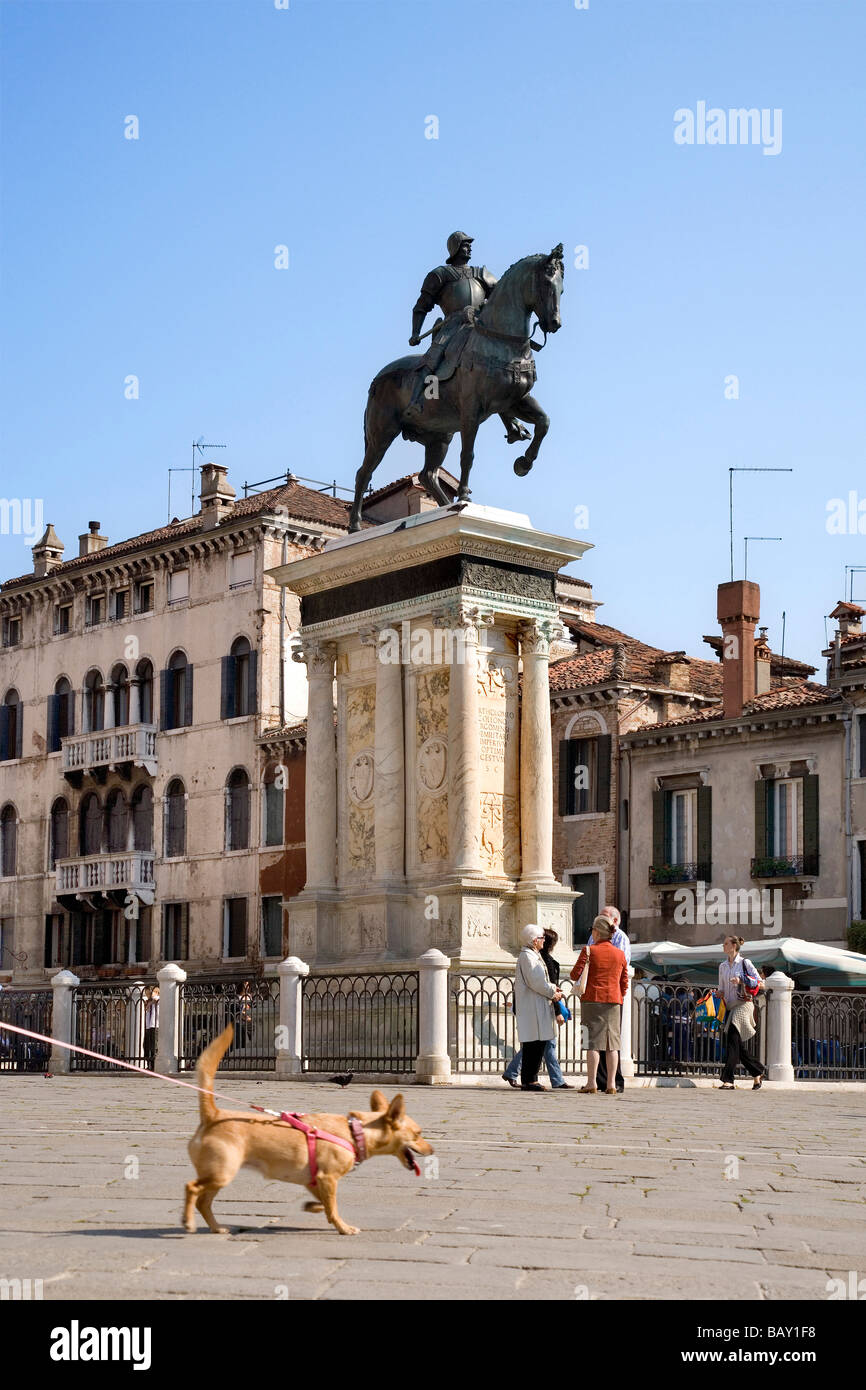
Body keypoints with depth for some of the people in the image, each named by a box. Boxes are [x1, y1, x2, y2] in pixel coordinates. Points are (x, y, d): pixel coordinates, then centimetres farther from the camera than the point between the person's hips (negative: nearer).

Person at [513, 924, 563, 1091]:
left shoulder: (534, 955, 20)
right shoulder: (527, 956, -13)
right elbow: (536, 983, -18)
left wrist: (552, 987, 7)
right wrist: (552, 993, -8)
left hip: (538, 1007, 10)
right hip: (532, 1007, -10)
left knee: (538, 1044, 9)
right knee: (534, 1044, -10)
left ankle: (529, 1079, 12)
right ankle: (528, 1080, -8)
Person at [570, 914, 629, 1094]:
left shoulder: (589, 950, -5)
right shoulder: (620, 954, 8)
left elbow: (575, 974, -6)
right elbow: (624, 982, 10)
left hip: (593, 1000, -3)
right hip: (614, 1001, 3)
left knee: (593, 1042, -3)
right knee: (612, 1042, 4)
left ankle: (591, 1083, -6)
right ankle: (611, 1085, 2)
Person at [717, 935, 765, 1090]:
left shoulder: (745, 963, -2)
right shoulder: (722, 966, 16)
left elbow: (758, 981, -4)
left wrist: (741, 981, -15)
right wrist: (720, 993, 3)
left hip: (743, 1005, -7)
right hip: (730, 1007, 7)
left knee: (732, 1041, -17)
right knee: (740, 1046, 7)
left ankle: (727, 1080, -20)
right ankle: (758, 1073, 24)